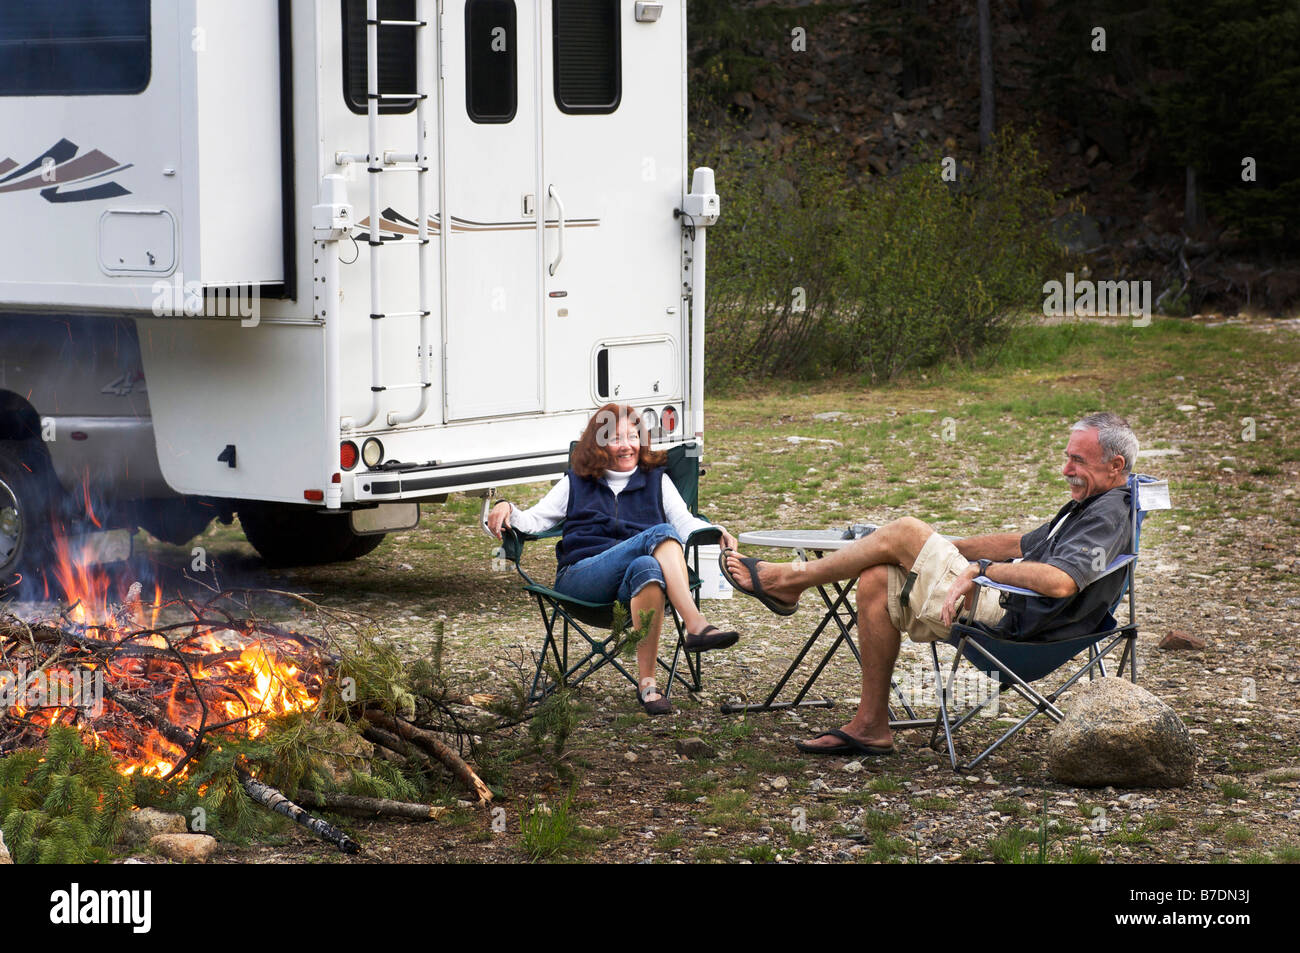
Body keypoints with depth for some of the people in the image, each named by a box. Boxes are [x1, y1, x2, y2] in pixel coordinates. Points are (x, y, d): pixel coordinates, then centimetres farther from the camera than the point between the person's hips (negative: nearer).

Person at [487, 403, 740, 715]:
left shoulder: (657, 480, 27)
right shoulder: (577, 483, 26)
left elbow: (685, 522, 14)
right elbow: (534, 520, 17)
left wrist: (715, 532, -7)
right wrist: (506, 509, -4)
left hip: (631, 585, 1)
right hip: (580, 578, -1)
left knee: (647, 567, -42)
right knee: (659, 534, -31)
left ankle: (647, 683, -47)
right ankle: (696, 625, -51)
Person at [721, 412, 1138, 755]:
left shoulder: (1108, 518, -16)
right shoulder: (1091, 506, 19)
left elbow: (1059, 582, -34)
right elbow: (1025, 544, 29)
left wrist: (980, 568, -29)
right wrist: (939, 549, 26)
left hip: (1007, 615, -11)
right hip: (1004, 605, 11)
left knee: (903, 532, -9)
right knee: (875, 581, 3)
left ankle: (787, 580, 8)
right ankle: (870, 726, 5)